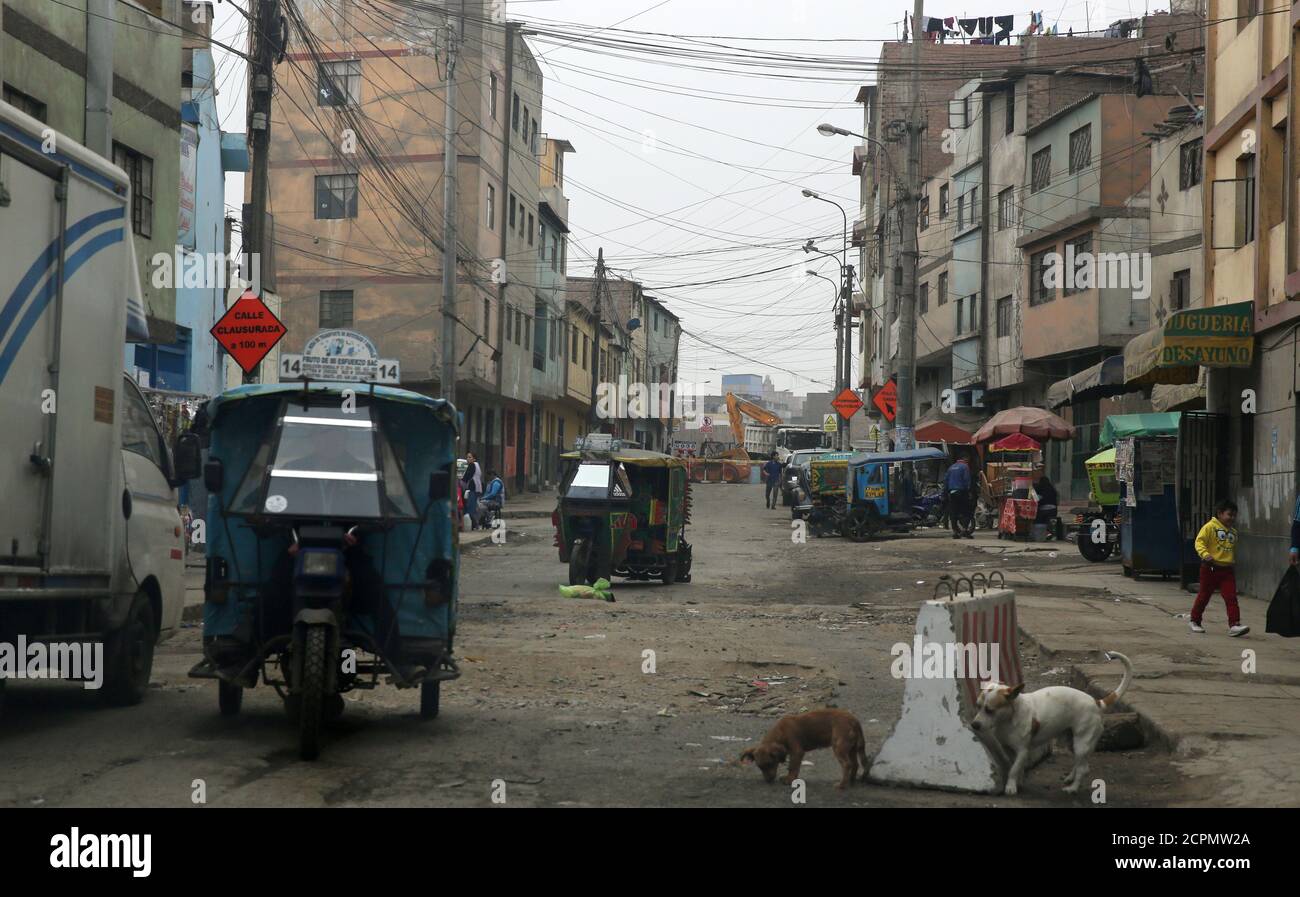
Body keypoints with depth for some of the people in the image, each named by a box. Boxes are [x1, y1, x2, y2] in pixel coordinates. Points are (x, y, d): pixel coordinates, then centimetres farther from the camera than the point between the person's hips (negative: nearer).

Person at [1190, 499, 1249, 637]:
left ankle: (1234, 625, -14)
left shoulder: (1233, 532, 15)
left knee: (1231, 597, -9)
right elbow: (1199, 541, -15)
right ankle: (1195, 621, 25)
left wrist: (1233, 566, 26)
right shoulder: (1210, 527, -6)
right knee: (1204, 596, 8)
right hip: (1210, 568, -4)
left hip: (1227, 569, 4)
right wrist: (1205, 554, -31)